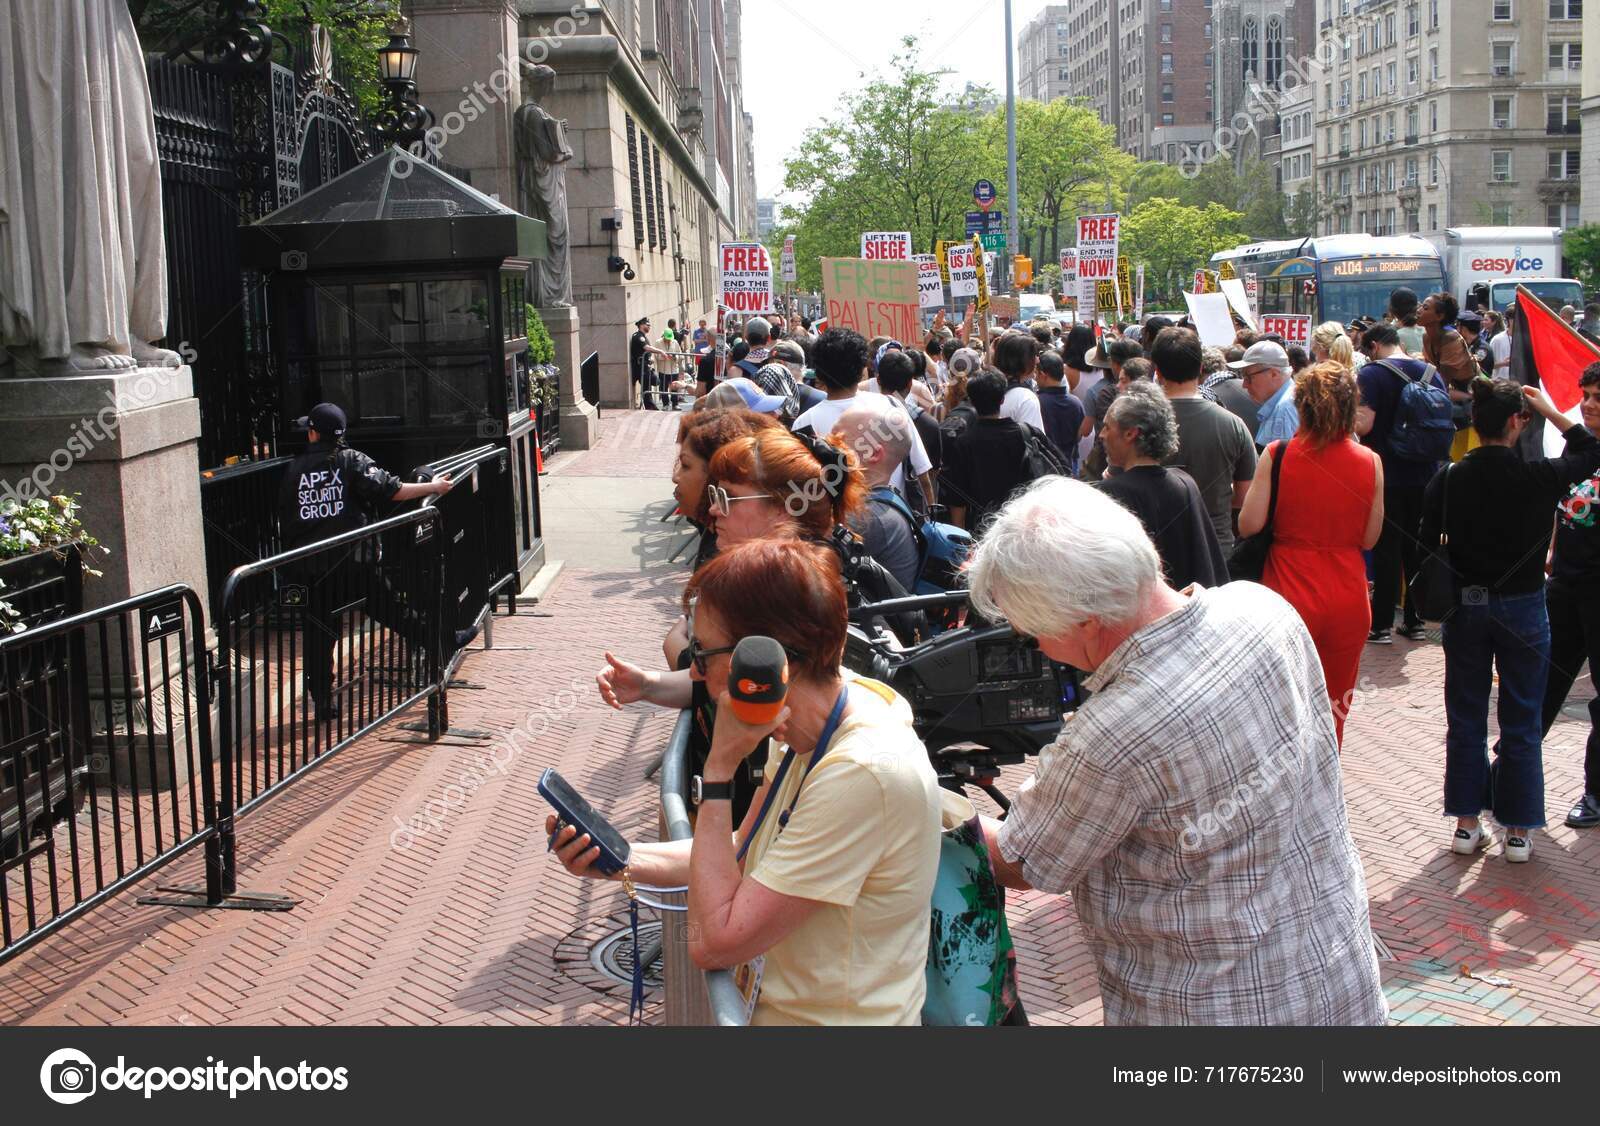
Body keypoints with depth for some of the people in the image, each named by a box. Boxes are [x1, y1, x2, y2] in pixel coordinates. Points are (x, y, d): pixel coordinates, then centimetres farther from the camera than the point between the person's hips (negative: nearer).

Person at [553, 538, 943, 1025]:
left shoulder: (865, 773, -27)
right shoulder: (804, 724, -1)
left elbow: (713, 942, -23)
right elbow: (742, 853, 12)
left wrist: (719, 766, -21)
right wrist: (617, 858, -1)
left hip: (821, 1019, -7)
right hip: (778, 1002, 7)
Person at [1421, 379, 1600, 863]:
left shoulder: (1448, 479, -10)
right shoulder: (1538, 478, -15)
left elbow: (1429, 543, -2)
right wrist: (1551, 411, 7)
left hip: (1465, 605, 2)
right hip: (1522, 606, -2)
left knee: (1466, 718, 13)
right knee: (1521, 723, 8)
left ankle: (1466, 822, 18)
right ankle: (1518, 829, 14)